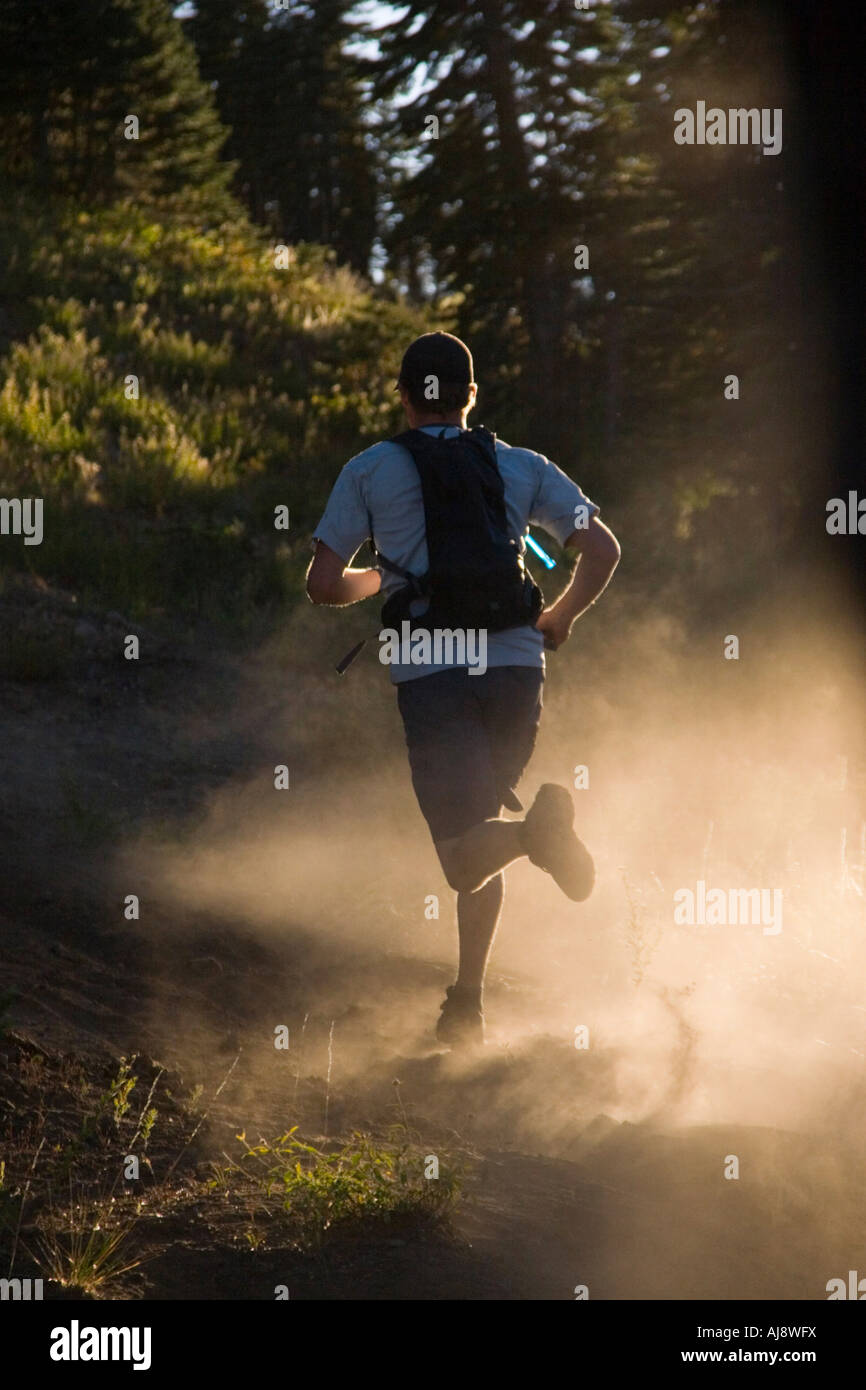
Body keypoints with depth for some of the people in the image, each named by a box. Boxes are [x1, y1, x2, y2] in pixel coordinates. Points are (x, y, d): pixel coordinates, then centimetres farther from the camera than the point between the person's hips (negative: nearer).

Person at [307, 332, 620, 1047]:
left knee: (466, 861, -7)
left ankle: (536, 827, -39)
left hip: (430, 674, -3)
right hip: (516, 667, 3)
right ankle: (467, 1004, 16)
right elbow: (602, 547, 5)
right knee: (479, 827, 20)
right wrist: (562, 616, 22)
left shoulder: (371, 470, 9)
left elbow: (323, 584, 5)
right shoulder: (522, 467, 13)